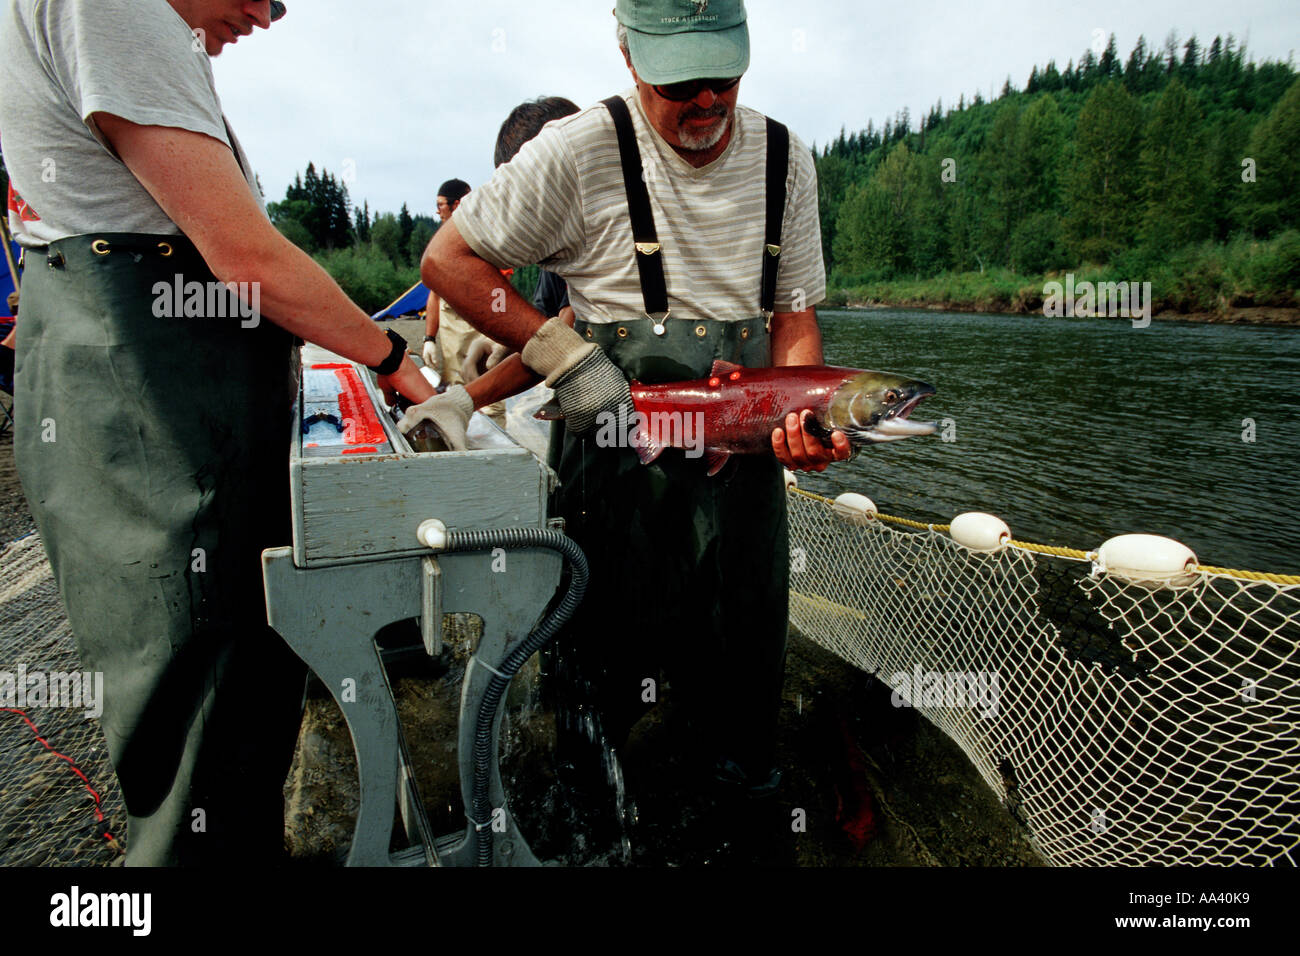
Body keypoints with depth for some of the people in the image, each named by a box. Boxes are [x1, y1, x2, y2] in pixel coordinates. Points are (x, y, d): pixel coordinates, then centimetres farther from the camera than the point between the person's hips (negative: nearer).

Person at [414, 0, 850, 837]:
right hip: (616, 448, -3)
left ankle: (745, 786, 42)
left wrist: (803, 418, -16)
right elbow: (448, 260, -5)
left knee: (745, 660, 14)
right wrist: (564, 357, -16)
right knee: (612, 652, 8)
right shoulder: (581, 150, -9)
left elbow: (796, 316, 5)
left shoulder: (786, 159, 4)